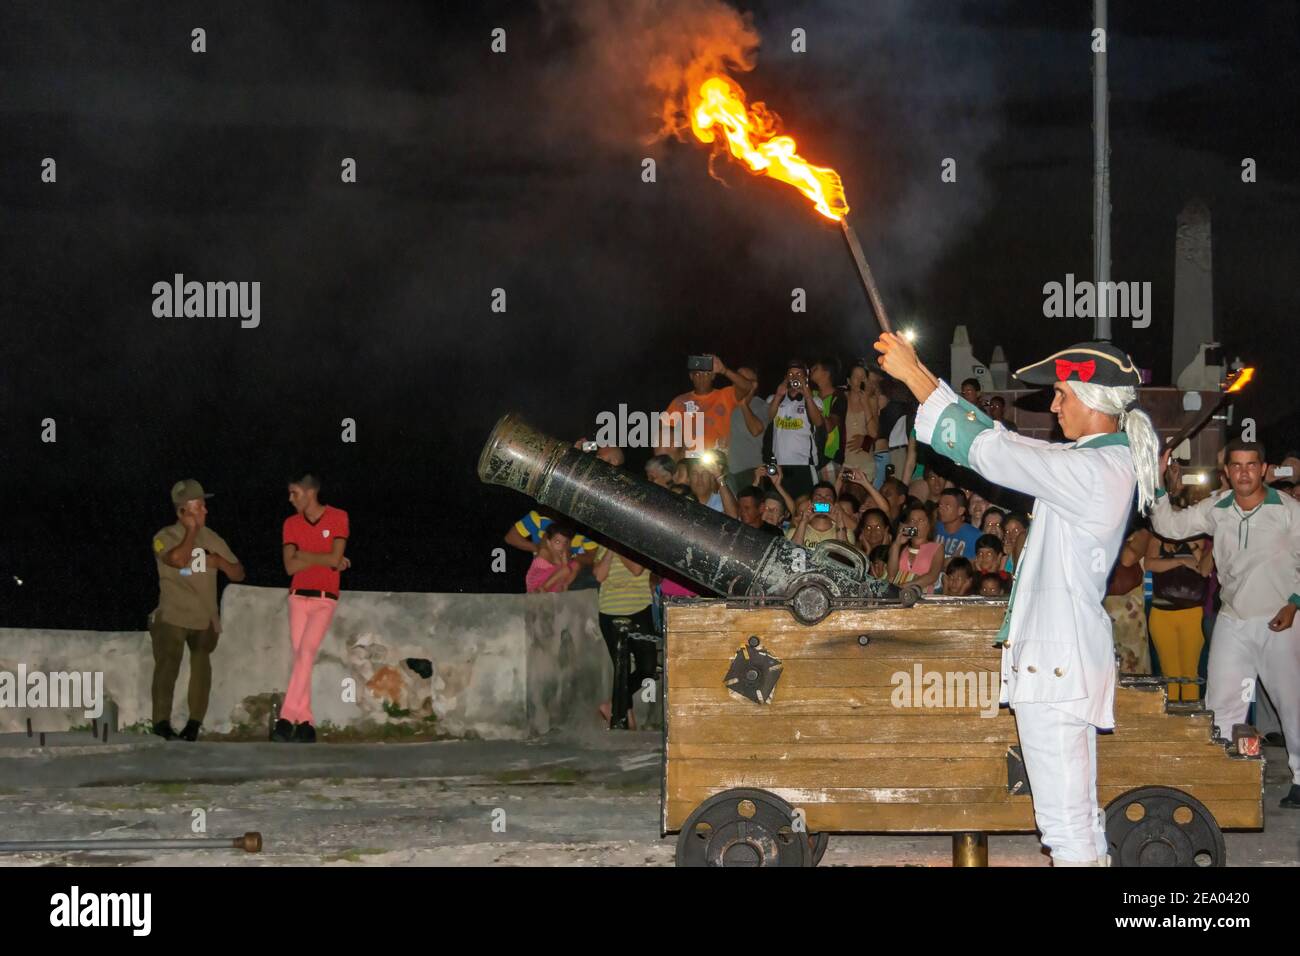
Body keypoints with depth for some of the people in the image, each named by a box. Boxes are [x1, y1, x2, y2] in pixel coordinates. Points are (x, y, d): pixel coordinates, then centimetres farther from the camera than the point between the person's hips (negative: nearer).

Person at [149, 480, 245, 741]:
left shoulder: (213, 540, 11)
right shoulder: (165, 537, -2)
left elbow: (238, 574, 15)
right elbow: (178, 559, -24)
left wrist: (220, 561, -5)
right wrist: (192, 531, -12)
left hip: (205, 618, 4)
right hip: (172, 617, -4)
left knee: (201, 667, 0)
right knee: (168, 666, -9)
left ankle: (195, 722, 5)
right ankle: (161, 721, -7)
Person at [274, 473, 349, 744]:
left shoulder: (338, 517, -2)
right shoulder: (291, 523, 6)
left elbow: (335, 559, -11)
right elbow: (290, 567, -3)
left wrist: (304, 555, -4)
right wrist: (325, 559, -7)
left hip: (324, 599, -4)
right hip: (298, 597, 4)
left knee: (306, 653, -18)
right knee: (300, 657, -1)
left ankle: (287, 719, -23)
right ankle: (305, 723, 1)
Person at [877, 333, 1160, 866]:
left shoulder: (1094, 471, -18)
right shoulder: (1107, 463, 12)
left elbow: (987, 448, -17)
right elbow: (999, 443, 16)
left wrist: (914, 376, -9)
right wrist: (920, 374, 13)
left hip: (1056, 665, -11)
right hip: (1068, 659, 11)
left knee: (1065, 821, -8)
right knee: (1081, 817, 16)